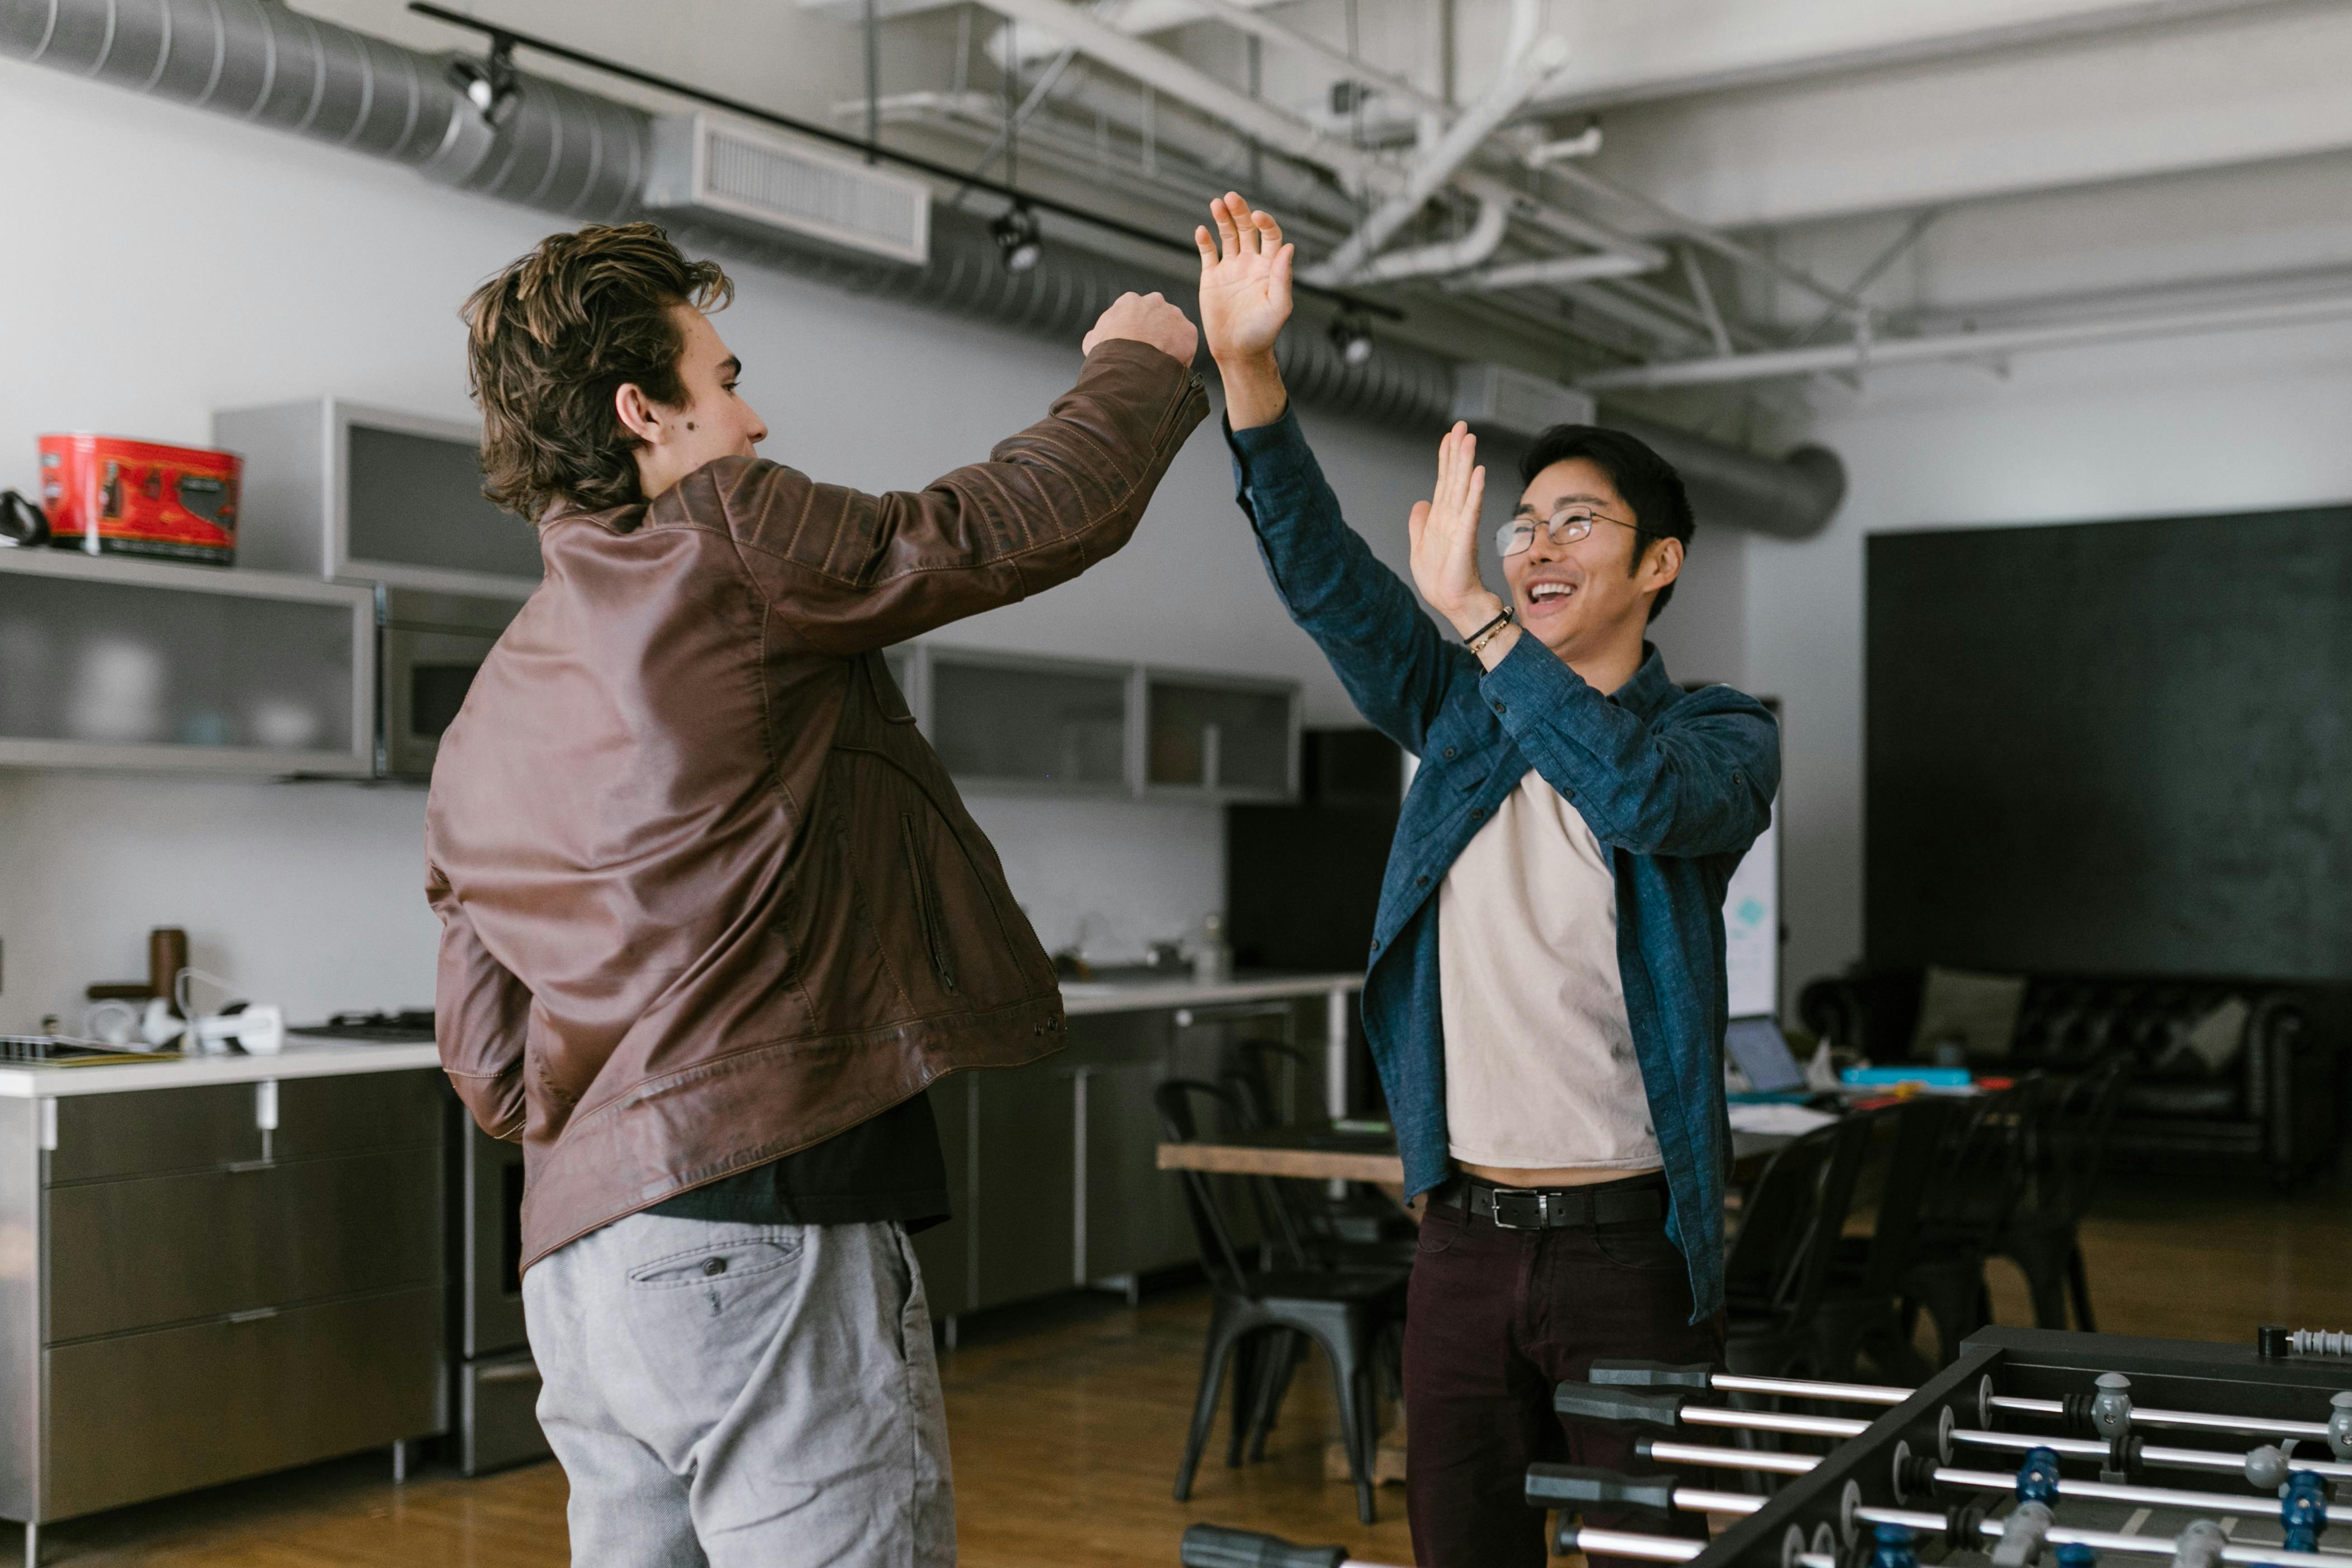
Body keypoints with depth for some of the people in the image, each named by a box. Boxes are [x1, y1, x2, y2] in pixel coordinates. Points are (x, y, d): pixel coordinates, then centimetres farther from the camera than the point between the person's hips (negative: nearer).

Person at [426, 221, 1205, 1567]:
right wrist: (1137, 362, 18)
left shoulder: (483, 729, 17)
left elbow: (493, 1073, 17)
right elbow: (1030, 523, 1)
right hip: (765, 1241, -9)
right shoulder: (729, 548, -6)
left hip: (582, 1270, 9)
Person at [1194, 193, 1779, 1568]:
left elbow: (1644, 795, -26)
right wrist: (1247, 367, -15)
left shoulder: (1721, 735, -2)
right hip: (1466, 1234, 4)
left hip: (1630, 1243, -4)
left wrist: (1476, 614, -28)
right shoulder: (1462, 711, 9)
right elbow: (1322, 572, -3)